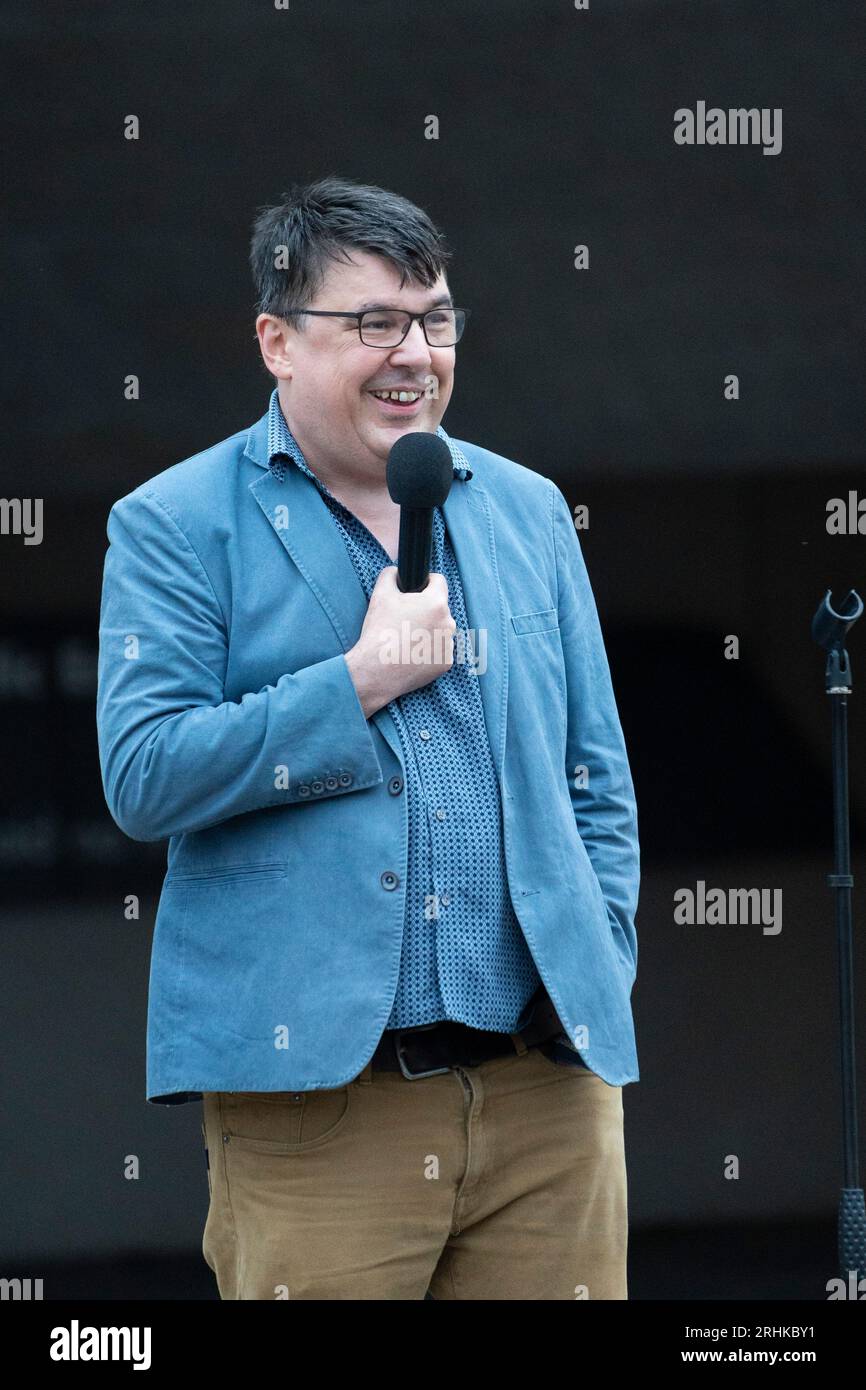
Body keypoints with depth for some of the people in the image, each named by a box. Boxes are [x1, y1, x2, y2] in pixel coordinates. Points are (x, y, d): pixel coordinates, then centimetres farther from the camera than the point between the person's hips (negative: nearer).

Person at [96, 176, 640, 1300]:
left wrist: (602, 971, 7)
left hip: (549, 1083, 4)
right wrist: (363, 681, -10)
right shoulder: (175, 526, 3)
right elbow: (143, 778, -8)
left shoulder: (528, 512, 17)